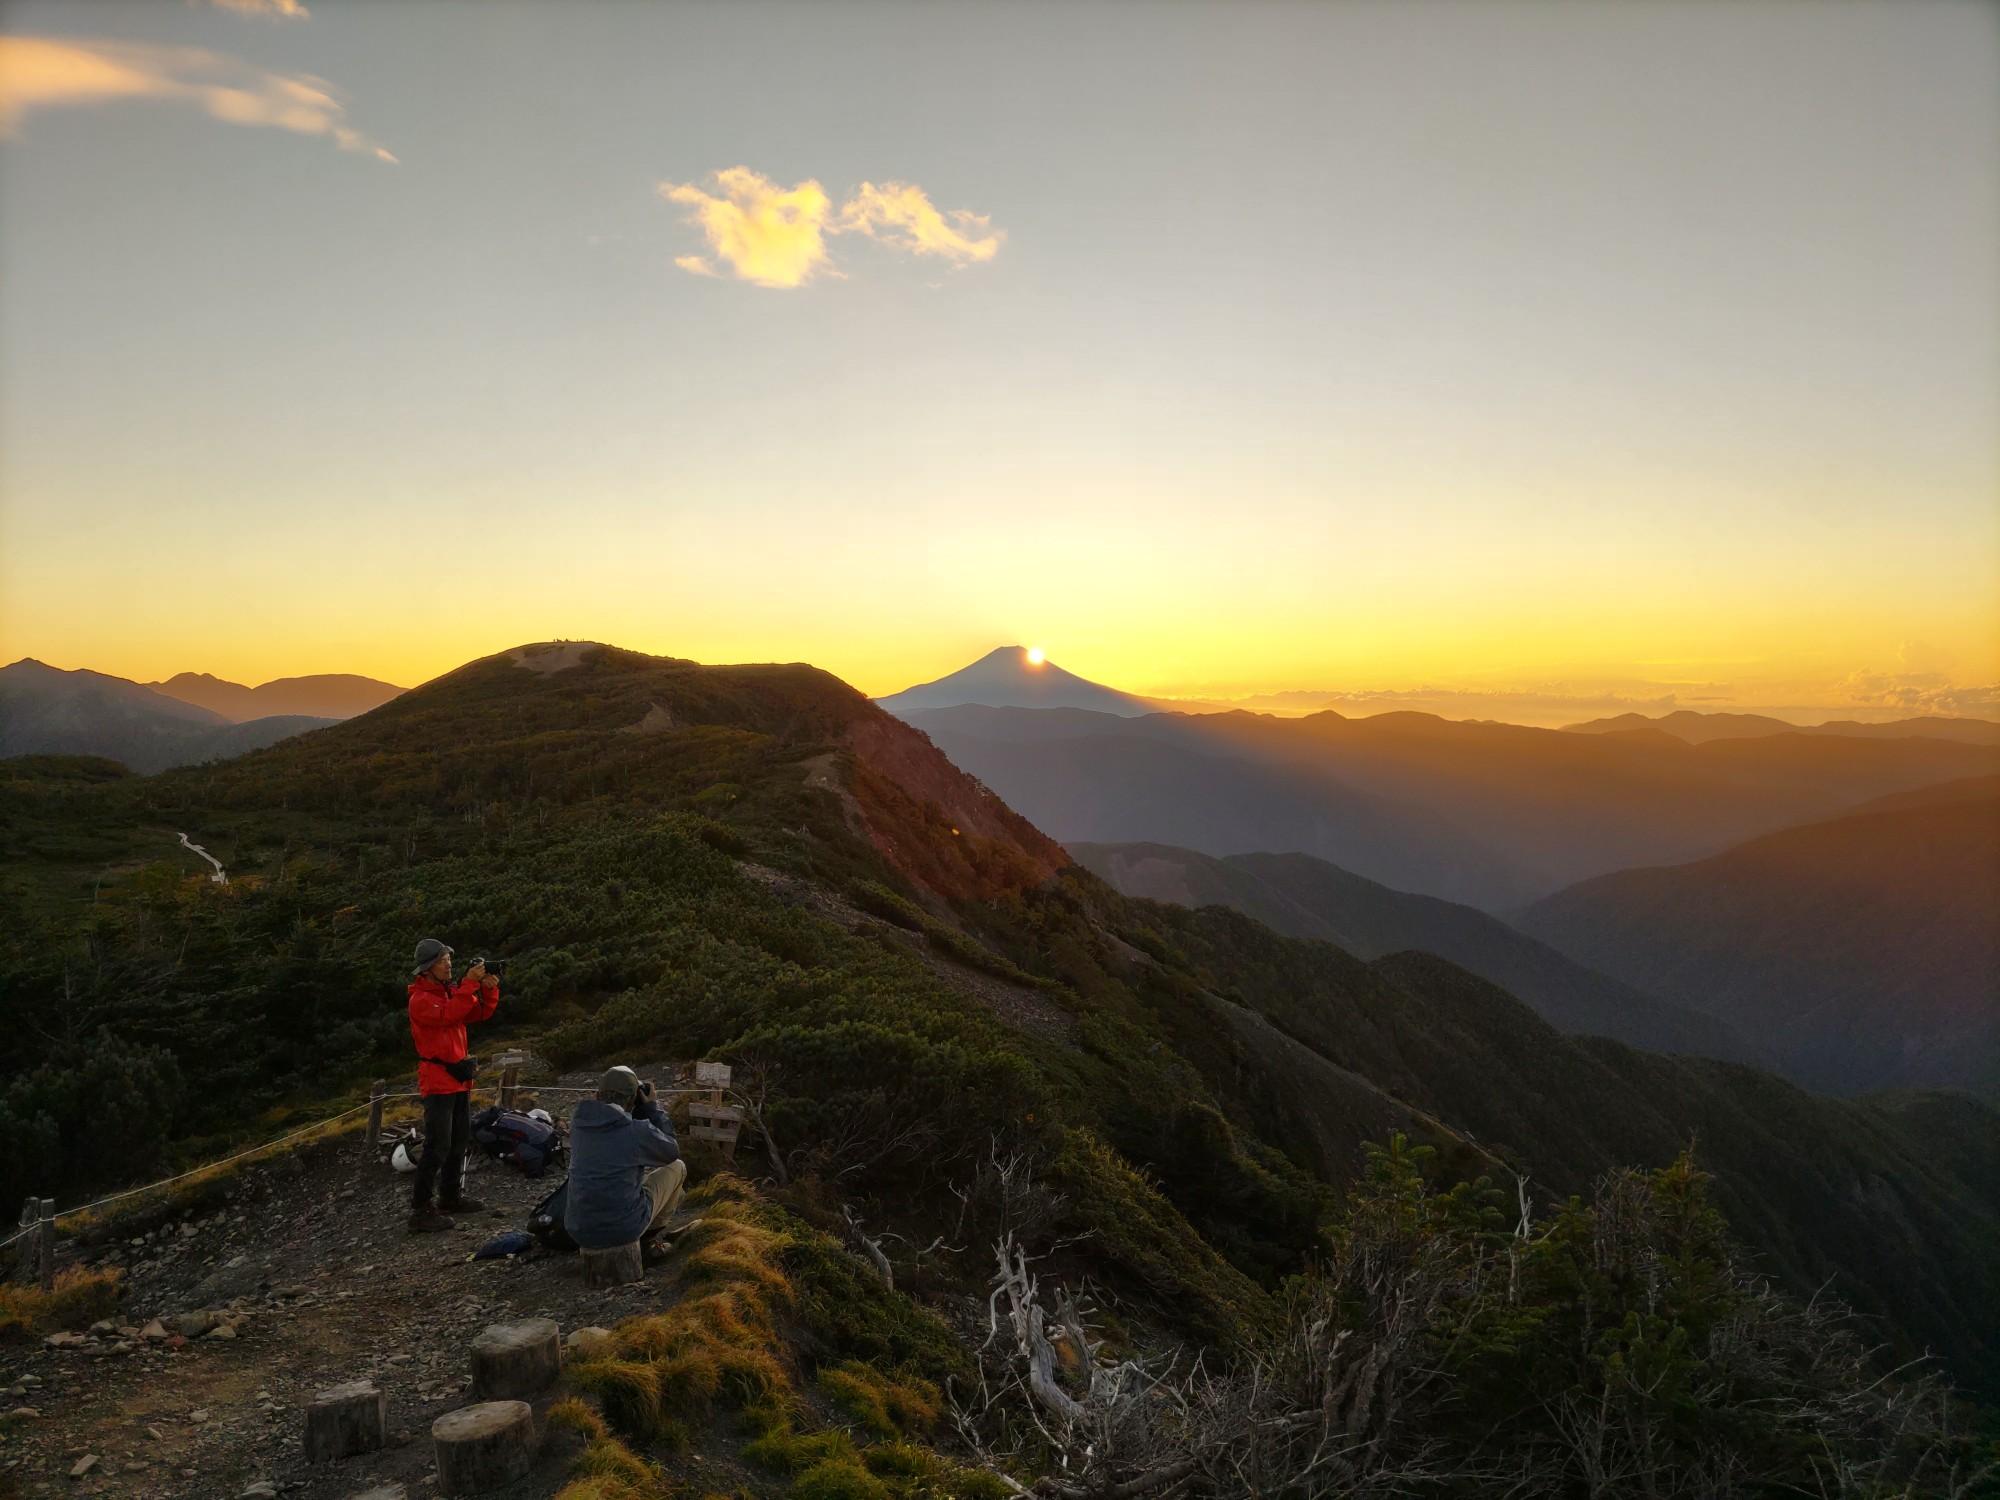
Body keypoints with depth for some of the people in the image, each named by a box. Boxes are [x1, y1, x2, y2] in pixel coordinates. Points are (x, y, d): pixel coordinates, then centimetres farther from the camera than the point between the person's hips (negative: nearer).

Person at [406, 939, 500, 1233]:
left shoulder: (451, 990, 11)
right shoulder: (420, 999, -13)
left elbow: (481, 1013, 8)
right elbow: (448, 1015, -30)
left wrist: (489, 989, -9)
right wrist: (469, 984, -30)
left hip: (458, 1077, 9)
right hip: (437, 1079, -9)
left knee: (460, 1141, 16)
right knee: (438, 1145, -11)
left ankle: (451, 1197, 28)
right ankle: (421, 1210, -6)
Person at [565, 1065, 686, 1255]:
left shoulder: (578, 1122, -3)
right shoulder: (638, 1131, -17)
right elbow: (672, 1152, 4)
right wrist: (653, 1107, 7)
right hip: (625, 1228, -5)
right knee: (677, 1167, 19)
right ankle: (655, 1226, 38)